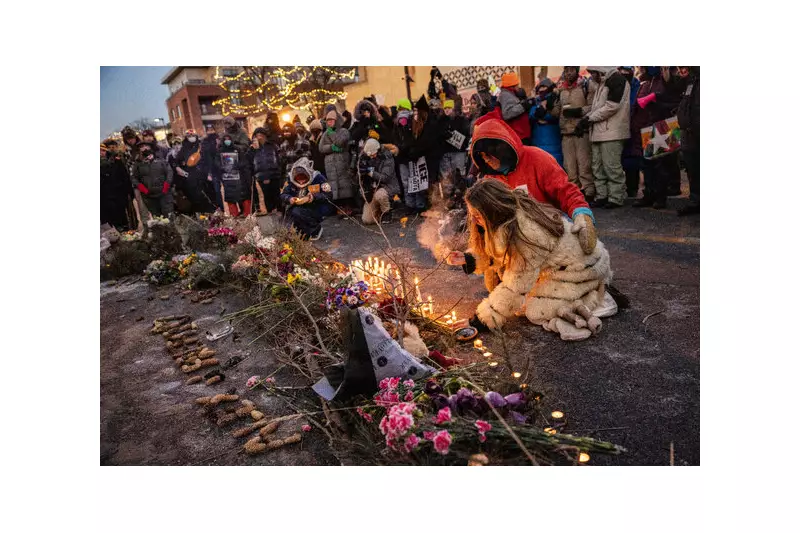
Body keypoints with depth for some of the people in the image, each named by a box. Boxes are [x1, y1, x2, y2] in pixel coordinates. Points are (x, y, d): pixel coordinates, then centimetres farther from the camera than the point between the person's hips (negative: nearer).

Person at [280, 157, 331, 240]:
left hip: (314, 211, -4)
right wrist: (289, 199, -22)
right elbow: (283, 195, 1)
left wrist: (314, 197, -30)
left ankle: (316, 228, -9)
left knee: (296, 212, -32)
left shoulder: (318, 178, -12)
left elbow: (327, 195, -14)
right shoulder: (291, 180, -1)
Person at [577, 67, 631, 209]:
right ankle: (602, 196, 14)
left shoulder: (616, 79, -7)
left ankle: (616, 198, -1)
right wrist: (585, 120, 5)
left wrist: (589, 118, -10)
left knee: (612, 166, -7)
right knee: (598, 167, 8)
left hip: (611, 132, -9)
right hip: (599, 132, 9)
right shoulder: (603, 83, 23)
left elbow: (612, 106, -16)